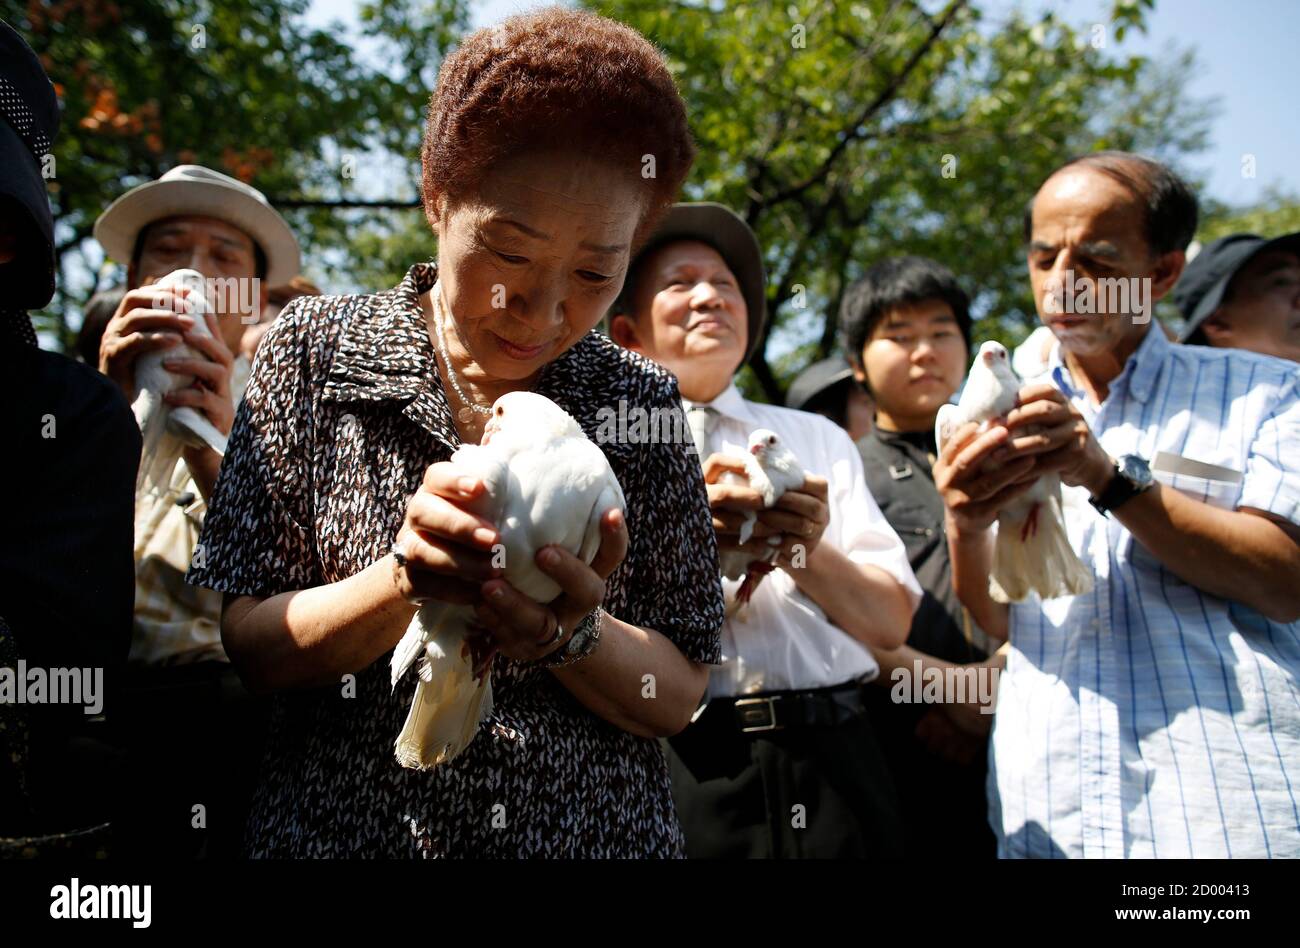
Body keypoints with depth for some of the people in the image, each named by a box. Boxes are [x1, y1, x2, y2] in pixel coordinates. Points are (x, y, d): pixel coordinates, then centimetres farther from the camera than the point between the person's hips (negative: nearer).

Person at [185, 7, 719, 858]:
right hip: (338, 826, 0)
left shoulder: (645, 403, -8)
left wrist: (573, 634, -26)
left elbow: (677, 700, -6)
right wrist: (400, 582, -27)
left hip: (598, 830, 1)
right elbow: (243, 645, -10)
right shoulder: (318, 351, -9)